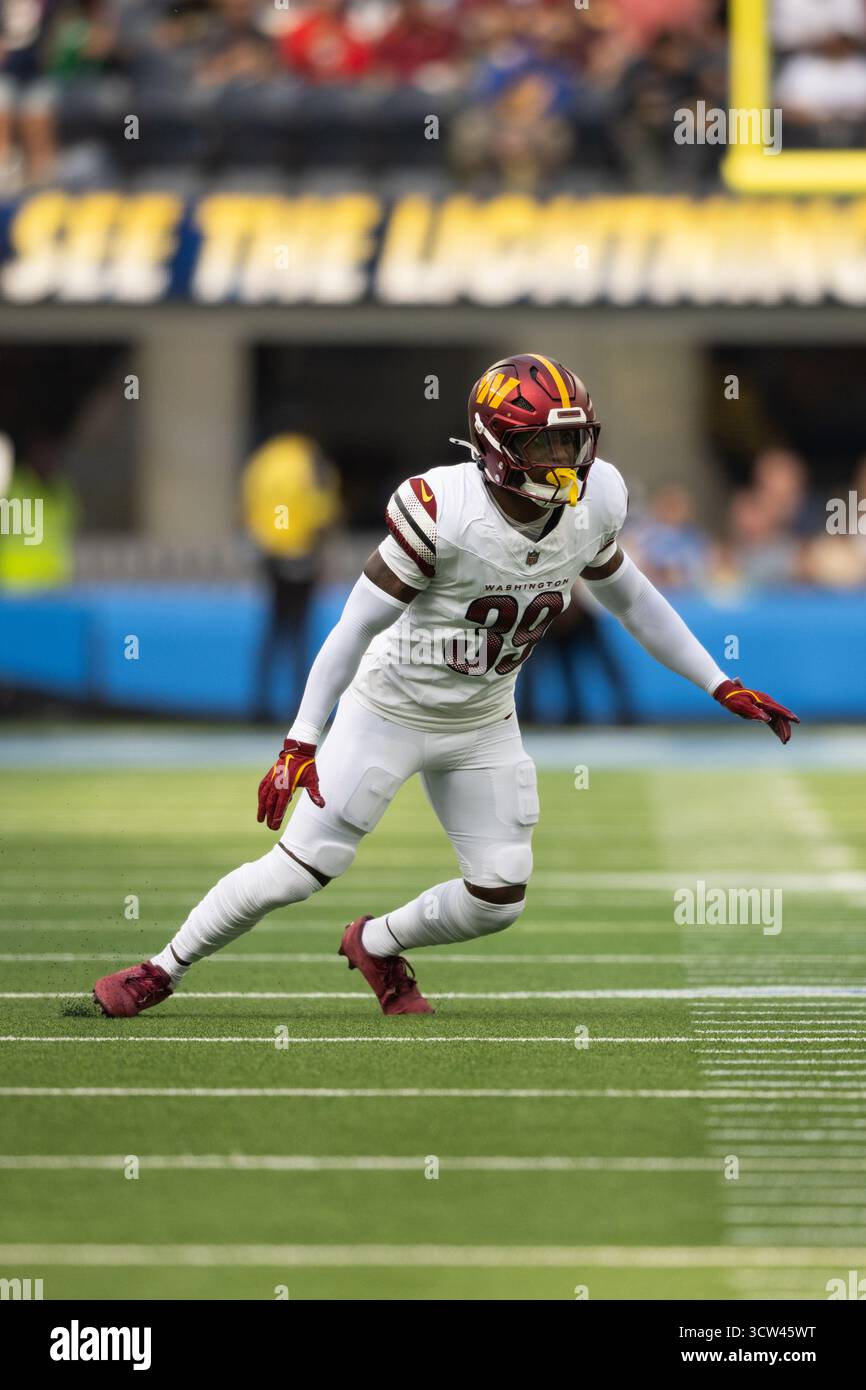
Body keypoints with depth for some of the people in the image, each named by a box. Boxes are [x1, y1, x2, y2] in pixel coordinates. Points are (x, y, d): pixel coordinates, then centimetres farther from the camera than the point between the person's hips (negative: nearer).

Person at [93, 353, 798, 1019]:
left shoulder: (588, 509, -12)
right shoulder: (444, 511, -29)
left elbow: (633, 599, 7)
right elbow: (356, 627, -23)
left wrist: (724, 687, 8)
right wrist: (301, 744, -24)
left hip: (484, 728, 5)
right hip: (392, 710, -5)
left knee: (499, 900, 1)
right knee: (302, 868, -6)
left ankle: (377, 945, 30)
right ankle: (163, 969, 13)